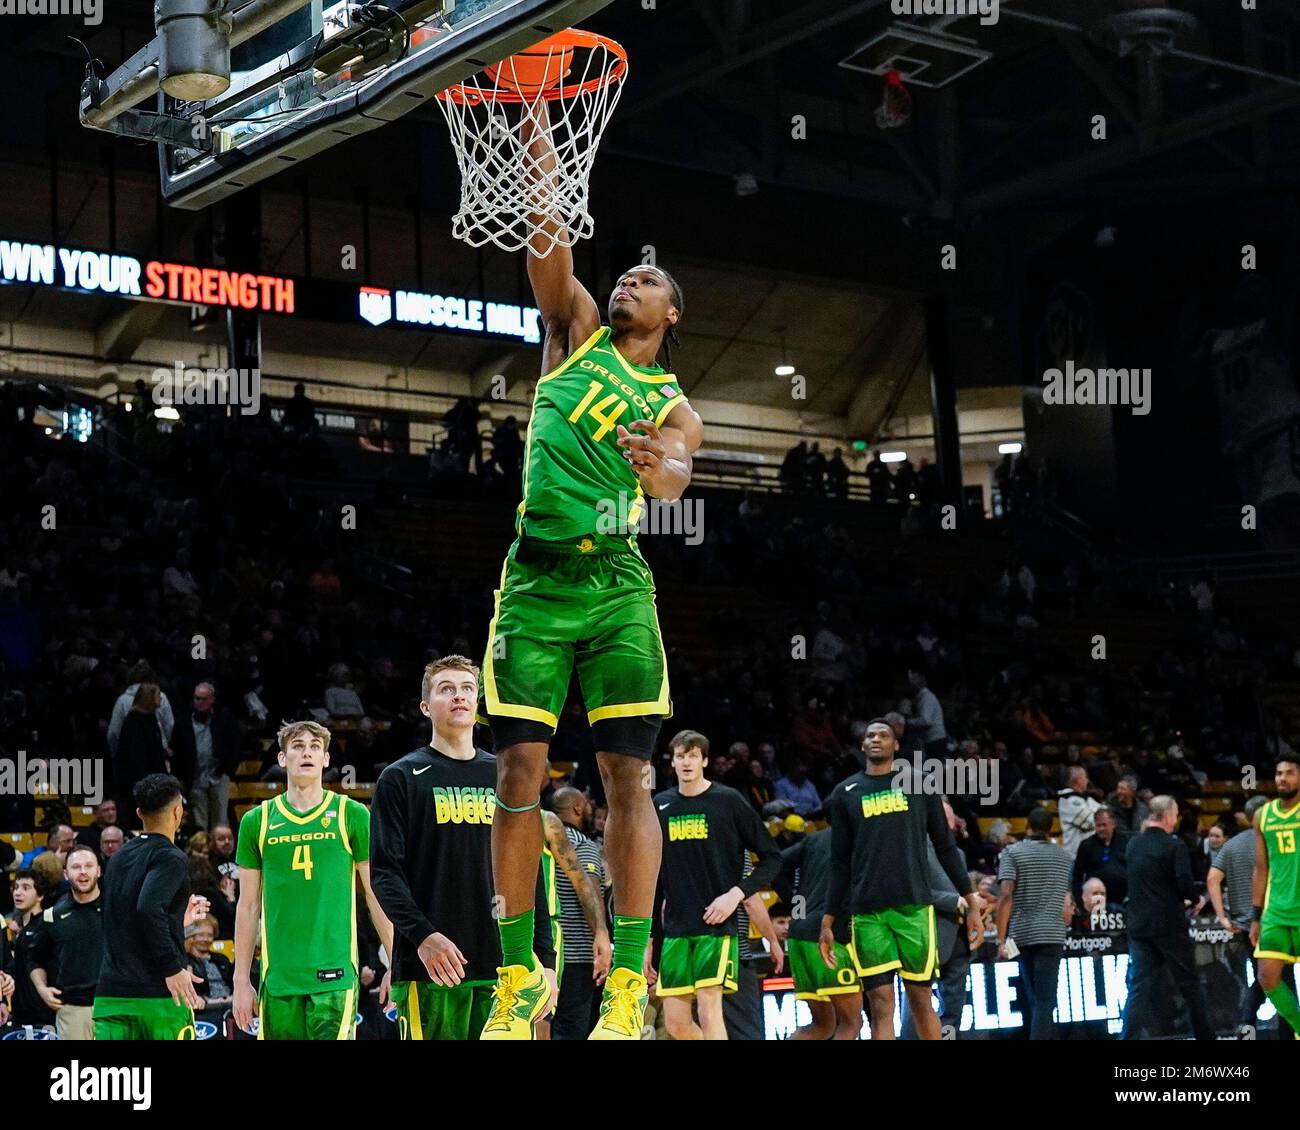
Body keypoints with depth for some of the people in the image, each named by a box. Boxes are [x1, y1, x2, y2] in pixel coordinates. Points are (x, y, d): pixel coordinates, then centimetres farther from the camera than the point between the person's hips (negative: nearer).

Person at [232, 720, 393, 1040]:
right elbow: (248, 907, 12)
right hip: (278, 977, 2)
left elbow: (377, 896, 5)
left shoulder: (353, 815, 3)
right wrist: (241, 981, 9)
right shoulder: (257, 821, 8)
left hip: (335, 975, -2)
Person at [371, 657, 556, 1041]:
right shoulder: (401, 777, 4)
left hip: (503, 966, 4)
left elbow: (531, 873, 16)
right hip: (429, 968, -4)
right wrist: (423, 935, -20)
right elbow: (385, 873, -4)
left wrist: (545, 959, 9)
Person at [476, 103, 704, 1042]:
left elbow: (673, 478, -7)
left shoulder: (675, 408, 13)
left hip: (618, 585, 0)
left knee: (628, 778, -5)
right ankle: (519, 973, 5)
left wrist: (657, 466, -31)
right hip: (536, 577, 1)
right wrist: (537, 127, -4)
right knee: (520, 772, -3)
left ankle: (630, 982, -4)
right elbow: (550, 237, 5)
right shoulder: (576, 331, 16)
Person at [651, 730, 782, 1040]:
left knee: (709, 1011, -14)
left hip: (717, 924, -5)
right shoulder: (661, 806, 11)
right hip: (675, 928, 5)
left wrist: (737, 894, -12)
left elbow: (772, 857, 0)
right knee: (675, 1022, 2)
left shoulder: (729, 801, -2)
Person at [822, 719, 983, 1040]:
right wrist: (828, 921, 8)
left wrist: (971, 903, 7)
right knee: (881, 1005, -3)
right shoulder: (845, 793, 12)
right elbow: (840, 864, 13)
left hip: (914, 905, -1)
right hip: (867, 911, 1)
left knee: (920, 999, 3)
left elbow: (945, 847, 11)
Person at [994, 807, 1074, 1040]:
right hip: (1052, 935, 0)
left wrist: (1001, 939, -10)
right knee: (1044, 1001, -6)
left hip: (1021, 934, 0)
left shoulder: (1012, 853, 1)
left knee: (1034, 1000, 13)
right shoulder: (1065, 857, 11)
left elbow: (1005, 895, -10)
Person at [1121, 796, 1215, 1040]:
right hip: (1170, 926, -4)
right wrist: (1194, 899, 6)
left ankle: (1130, 1037, -13)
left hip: (1139, 926, 4)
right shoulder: (1174, 846, -9)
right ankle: (1205, 1034, 20)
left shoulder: (1133, 845, 8)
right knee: (1189, 984, 10)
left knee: (1139, 989, -1)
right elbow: (1186, 884, -17)